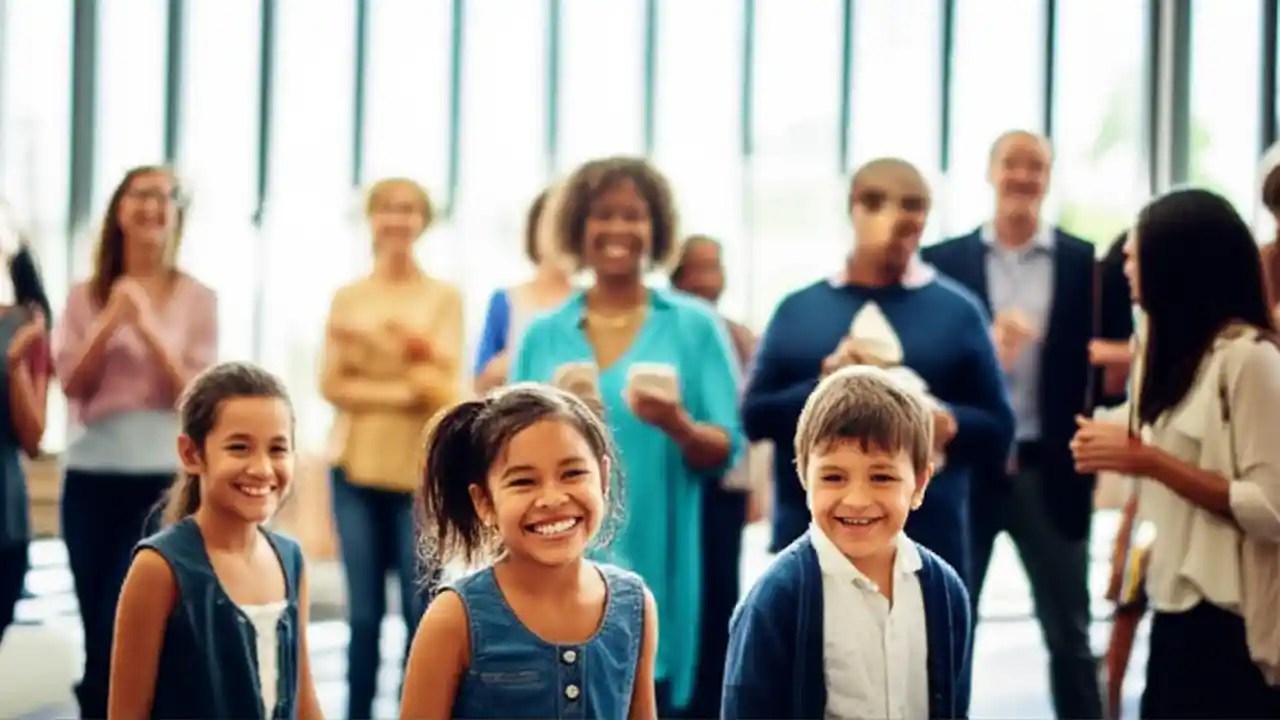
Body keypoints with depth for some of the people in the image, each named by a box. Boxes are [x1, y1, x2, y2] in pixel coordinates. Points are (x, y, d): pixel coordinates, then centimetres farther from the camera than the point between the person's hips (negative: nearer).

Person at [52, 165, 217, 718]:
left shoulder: (196, 299, 1)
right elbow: (72, 383, -1)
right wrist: (111, 321, -13)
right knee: (97, 627, 5)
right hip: (90, 474, 3)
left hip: (162, 478, -3)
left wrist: (147, 326, -15)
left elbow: (193, 395, -5)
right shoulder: (86, 296, 7)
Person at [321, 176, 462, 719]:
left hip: (424, 470, -2)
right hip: (356, 468, 2)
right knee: (363, 615, 4)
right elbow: (333, 385, 0)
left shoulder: (444, 297, 3)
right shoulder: (347, 298, 8)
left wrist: (376, 352, -11)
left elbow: (443, 387, -6)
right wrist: (402, 392, -12)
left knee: (422, 613, -1)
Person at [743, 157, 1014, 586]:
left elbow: (998, 429, 4)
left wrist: (951, 424, -18)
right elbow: (754, 415, 4)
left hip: (922, 550, -1)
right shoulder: (798, 309, 9)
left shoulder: (956, 310, 5)